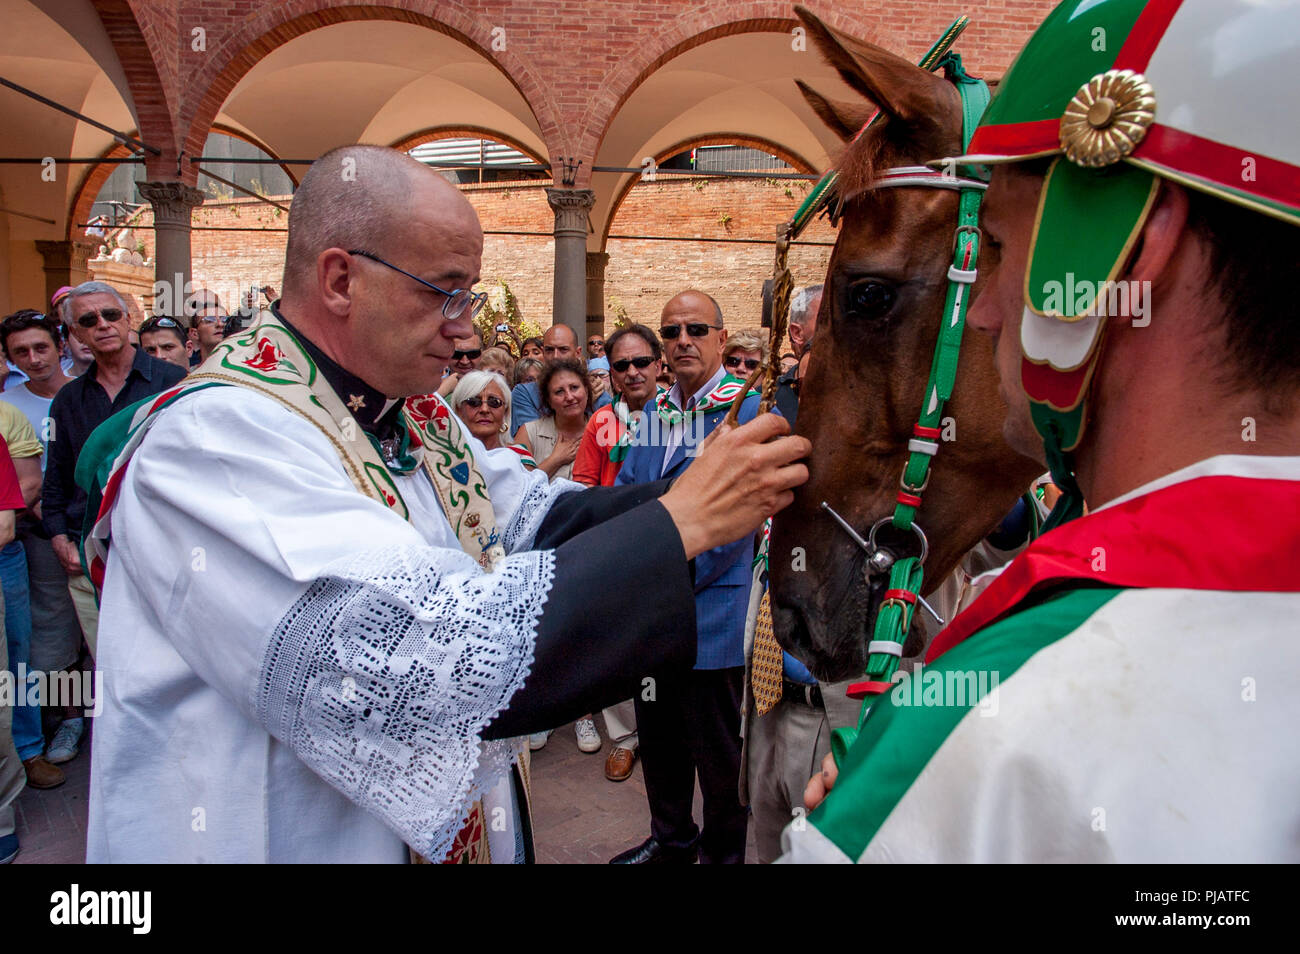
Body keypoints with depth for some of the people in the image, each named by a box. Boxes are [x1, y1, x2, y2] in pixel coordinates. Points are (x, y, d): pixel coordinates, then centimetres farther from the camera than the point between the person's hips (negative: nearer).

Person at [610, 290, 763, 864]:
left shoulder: (751, 412, -10)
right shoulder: (653, 413, 11)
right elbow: (620, 496, 13)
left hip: (712, 611, -6)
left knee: (717, 749, 9)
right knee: (658, 736, 19)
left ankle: (723, 851, 31)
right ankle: (671, 839, 40)